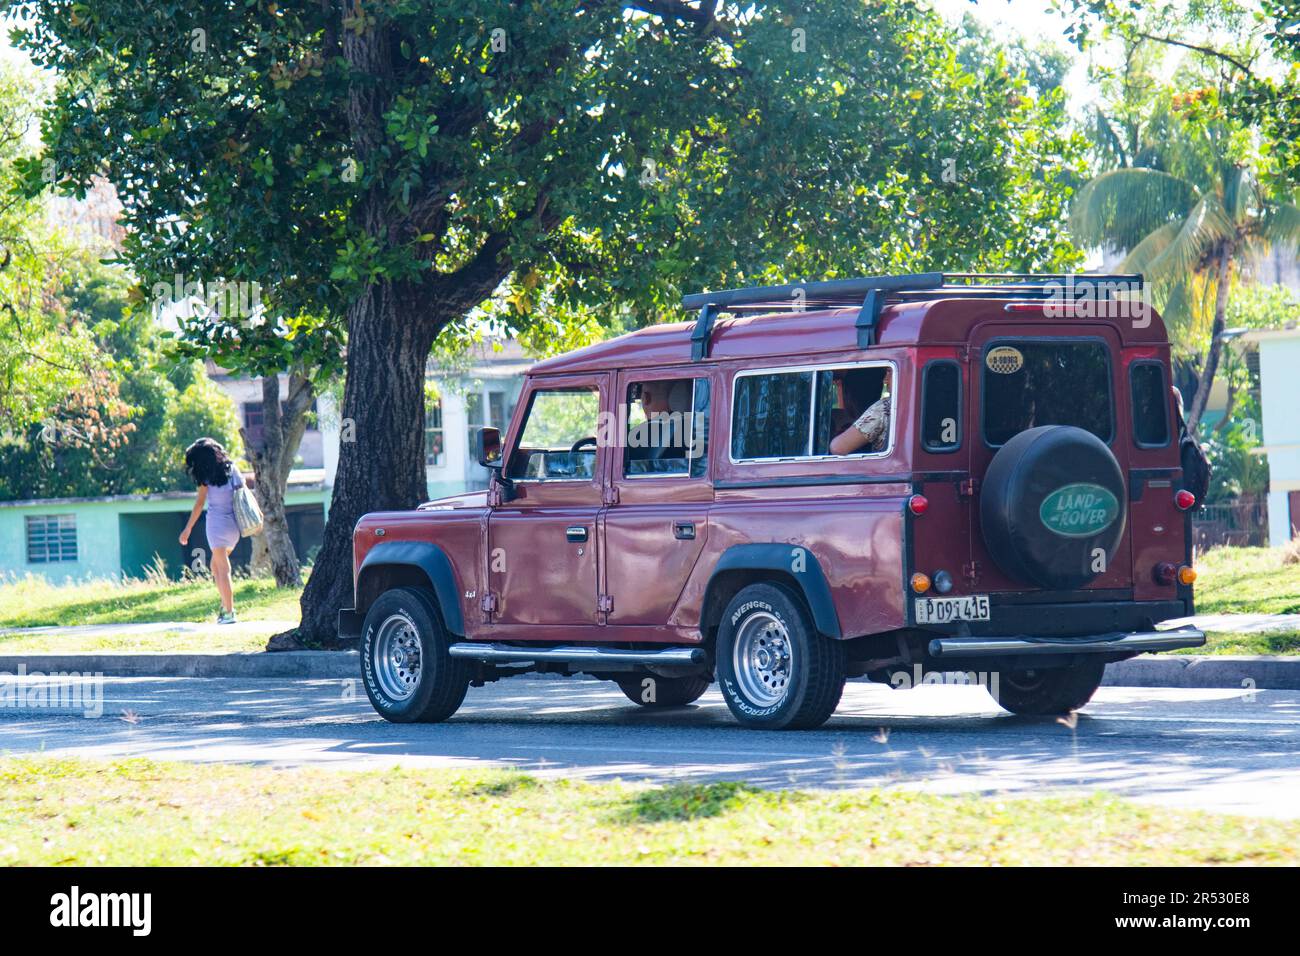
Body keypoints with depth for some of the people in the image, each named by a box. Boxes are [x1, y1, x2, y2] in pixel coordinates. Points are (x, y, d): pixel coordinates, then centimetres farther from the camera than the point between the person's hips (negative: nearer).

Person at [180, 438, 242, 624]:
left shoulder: (207, 476, -4)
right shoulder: (231, 469, 9)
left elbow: (199, 504, -4)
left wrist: (188, 529, 0)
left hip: (217, 522, -5)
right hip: (234, 523, 5)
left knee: (222, 568, -4)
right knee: (216, 566, 20)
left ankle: (229, 612, -8)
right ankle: (226, 605, 10)